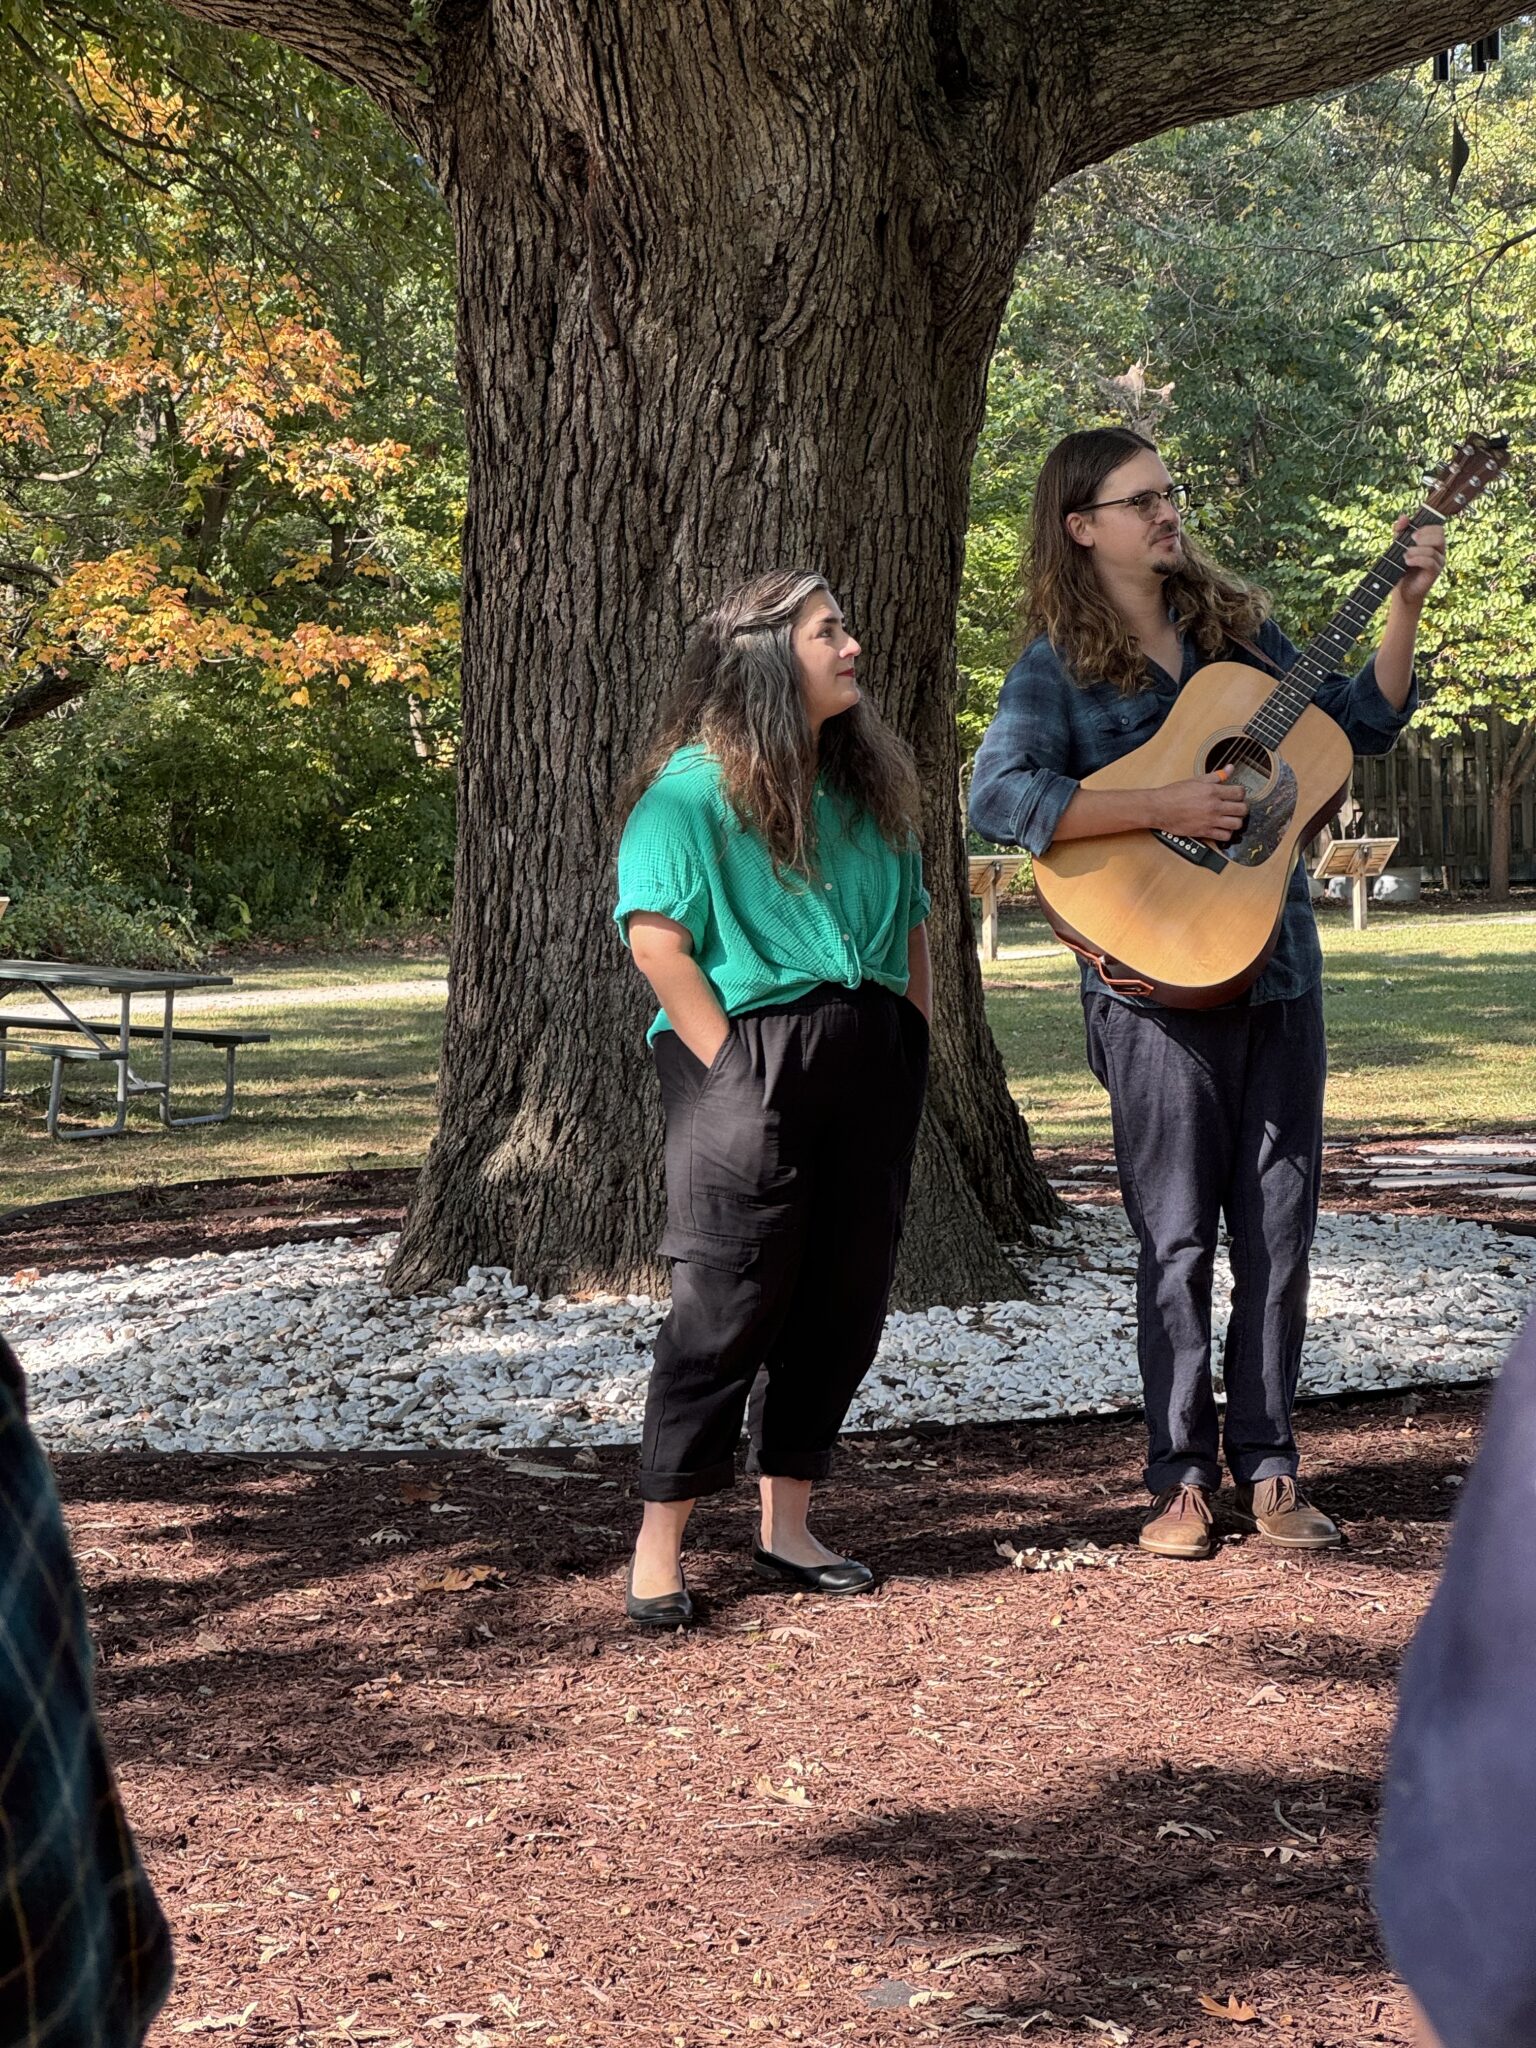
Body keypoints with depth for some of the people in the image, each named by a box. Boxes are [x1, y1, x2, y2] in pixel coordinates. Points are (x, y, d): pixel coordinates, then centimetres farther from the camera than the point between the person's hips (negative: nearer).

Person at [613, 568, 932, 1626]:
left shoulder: (872, 780, 16)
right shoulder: (697, 786, -7)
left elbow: (912, 920, 21)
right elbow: (657, 942, -13)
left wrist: (910, 1044, 11)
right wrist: (736, 1073, -15)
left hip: (870, 1062, 7)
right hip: (749, 1062, -7)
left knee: (845, 1299, 7)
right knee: (730, 1301, -7)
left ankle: (787, 1526, 18)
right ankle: (660, 1545, 0)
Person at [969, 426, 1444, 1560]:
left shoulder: (1237, 627, 12)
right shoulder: (1060, 667, -4)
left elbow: (1362, 723, 18)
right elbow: (999, 797, -20)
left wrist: (1406, 606, 5)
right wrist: (1164, 808, -22)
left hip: (1279, 965, 5)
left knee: (1279, 1230, 6)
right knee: (1178, 1239, 0)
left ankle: (1266, 1466, 14)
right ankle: (1181, 1478, 10)